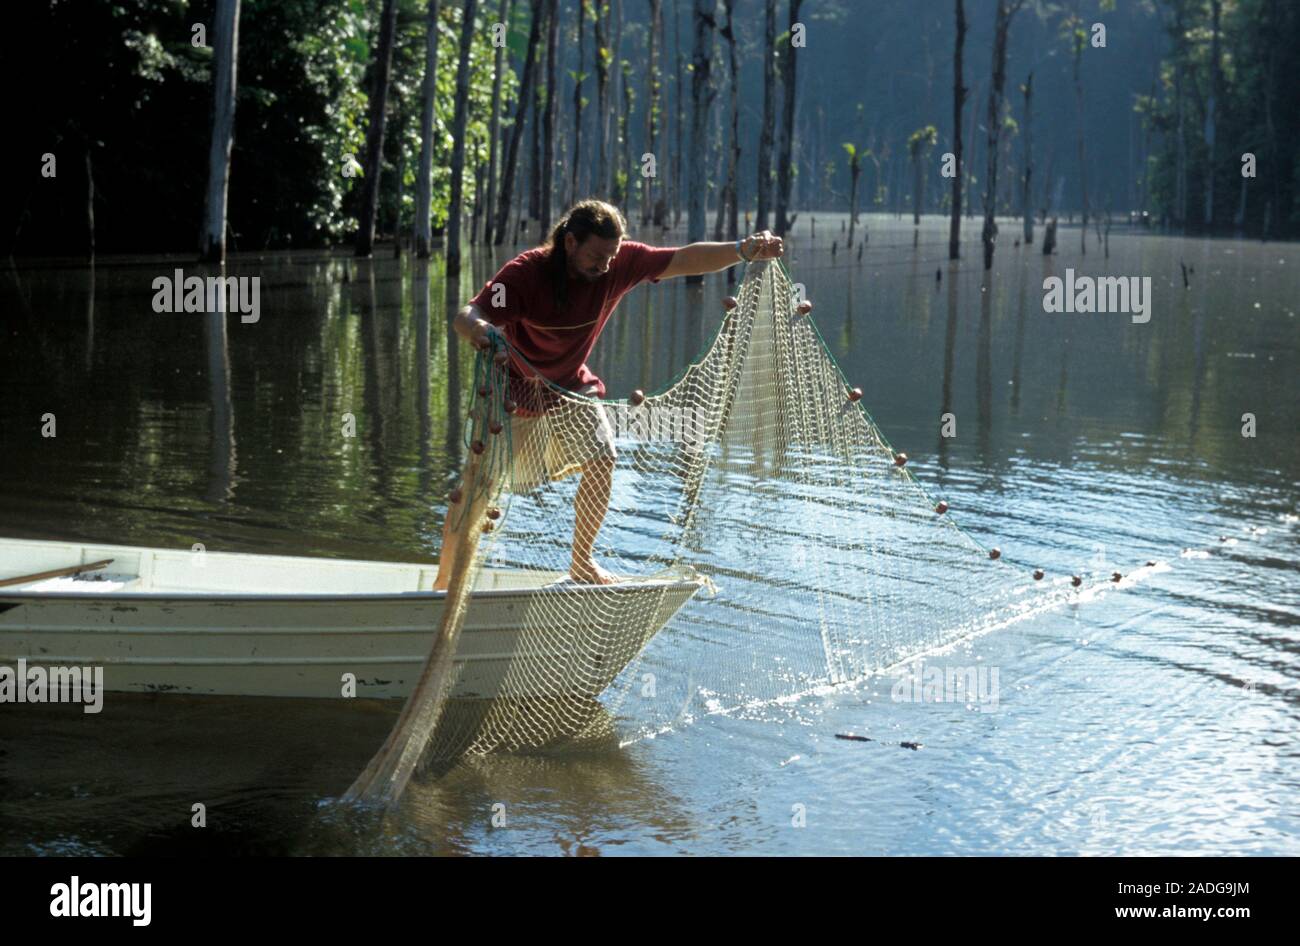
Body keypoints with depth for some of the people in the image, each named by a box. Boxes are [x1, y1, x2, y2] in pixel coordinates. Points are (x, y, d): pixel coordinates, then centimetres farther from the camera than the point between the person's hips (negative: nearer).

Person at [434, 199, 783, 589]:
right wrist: (475, 328, -64)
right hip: (515, 388, -5)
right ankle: (444, 582, 2)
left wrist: (743, 250, -33)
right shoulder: (524, 273, -30)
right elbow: (467, 315, -39)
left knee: (601, 461, -7)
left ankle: (581, 561, 14)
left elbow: (685, 260, -19)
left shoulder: (621, 261, -18)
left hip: (572, 384, 5)